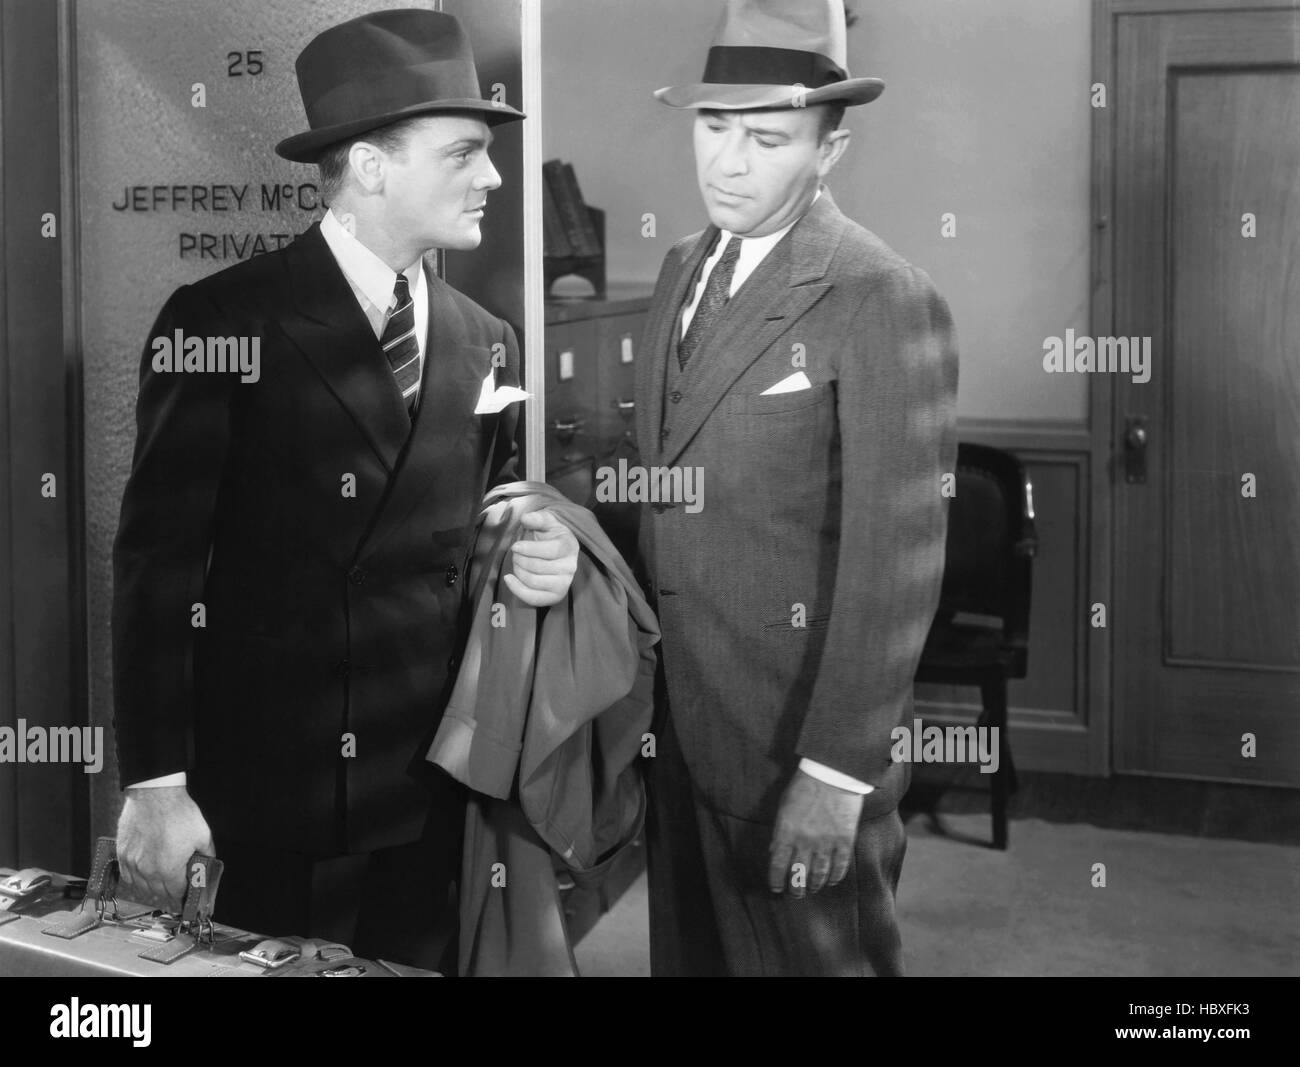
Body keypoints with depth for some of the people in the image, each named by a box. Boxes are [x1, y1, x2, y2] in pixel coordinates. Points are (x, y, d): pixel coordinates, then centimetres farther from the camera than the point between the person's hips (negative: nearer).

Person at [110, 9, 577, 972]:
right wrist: (156, 783, -15)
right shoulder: (221, 322, -9)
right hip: (264, 797, -5)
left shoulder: (485, 342, 9)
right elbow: (158, 562, -10)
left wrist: (534, 557, -4)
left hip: (431, 800, 5)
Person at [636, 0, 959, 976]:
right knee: (687, 953, 18)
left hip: (797, 734, -7)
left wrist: (837, 775, -19)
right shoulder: (684, 269, 8)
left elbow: (895, 563, -18)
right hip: (675, 723, 7)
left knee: (814, 956, 8)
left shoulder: (884, 300, -16)